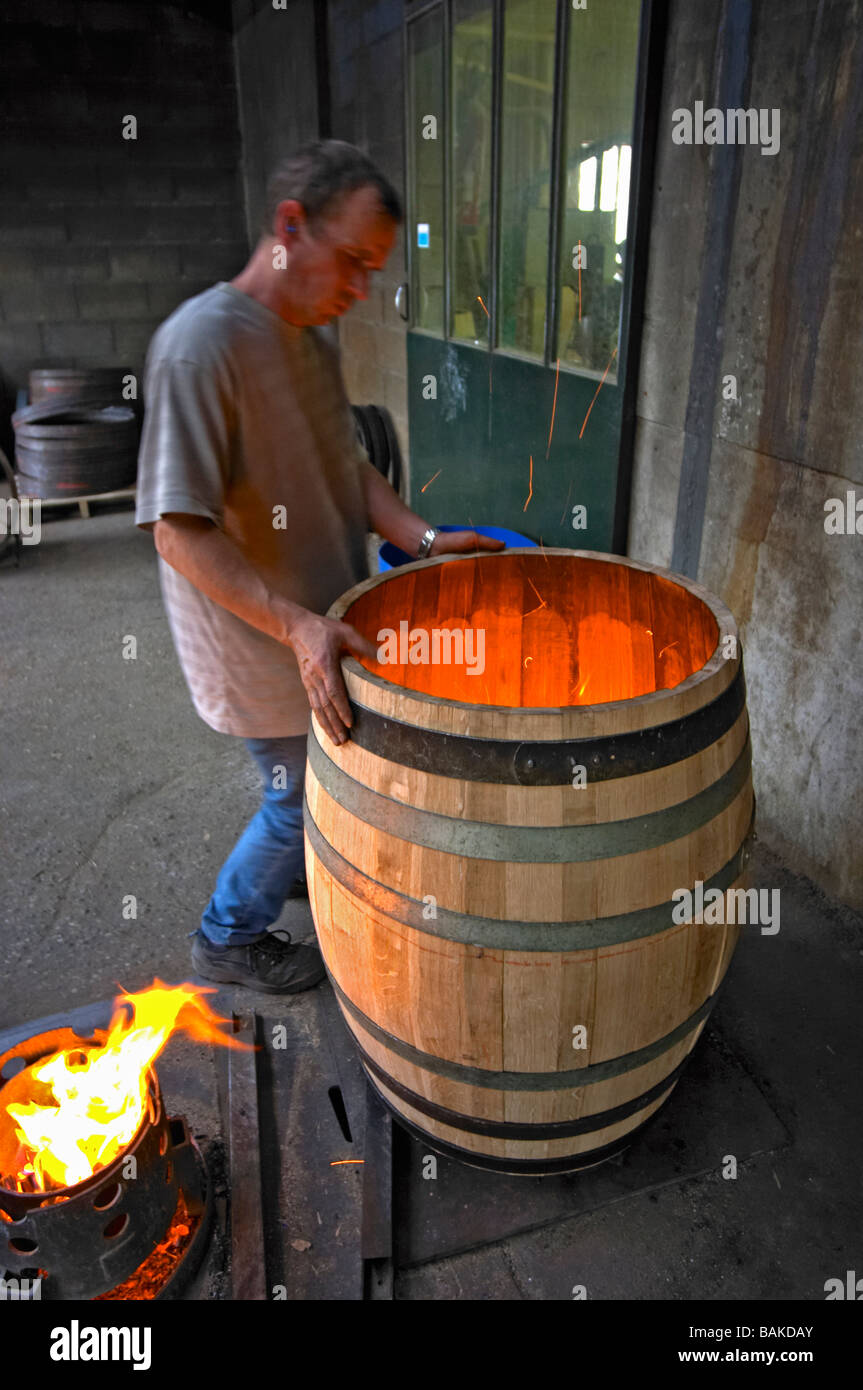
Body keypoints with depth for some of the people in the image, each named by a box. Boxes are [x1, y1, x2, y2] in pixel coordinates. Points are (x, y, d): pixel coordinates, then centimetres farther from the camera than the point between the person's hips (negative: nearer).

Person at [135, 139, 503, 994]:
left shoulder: (314, 338, 5)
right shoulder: (201, 345, -24)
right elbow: (179, 531, -28)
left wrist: (426, 539, -4)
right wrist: (296, 627, -35)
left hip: (321, 627, 8)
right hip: (265, 650, -8)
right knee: (301, 800, 9)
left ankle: (304, 866, 54)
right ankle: (227, 939, 34)